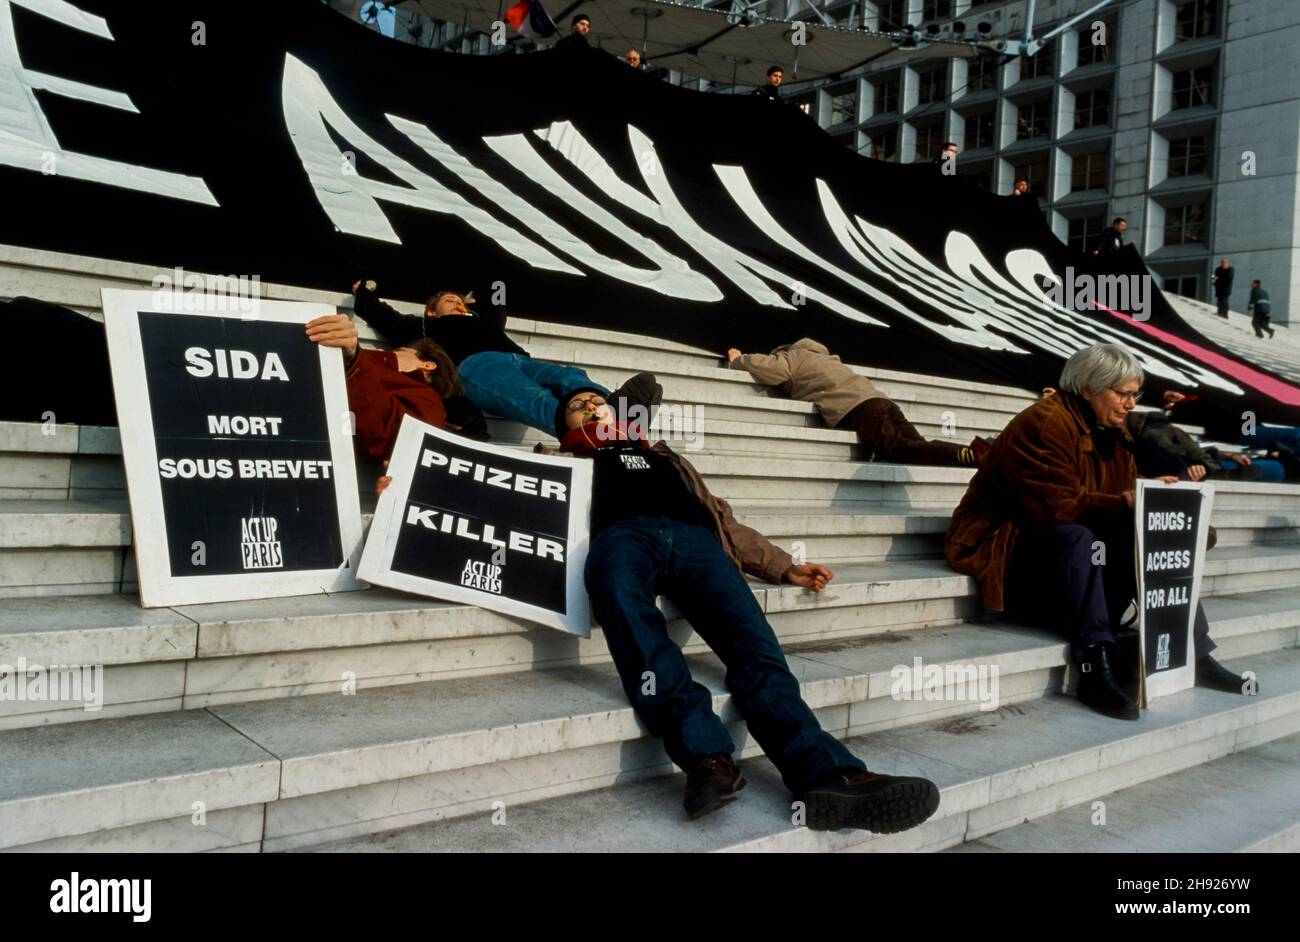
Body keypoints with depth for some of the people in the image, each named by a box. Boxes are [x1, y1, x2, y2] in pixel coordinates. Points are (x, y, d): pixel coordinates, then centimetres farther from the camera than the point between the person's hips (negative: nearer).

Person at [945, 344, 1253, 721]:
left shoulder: (1111, 430, 12)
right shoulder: (1043, 423, -19)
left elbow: (1125, 489, 10)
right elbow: (1055, 505, -27)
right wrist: (1124, 504, -28)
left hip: (1073, 544, 9)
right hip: (1007, 542, -9)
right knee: (1077, 537, -36)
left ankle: (1196, 657, -4)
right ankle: (1096, 668, -41)